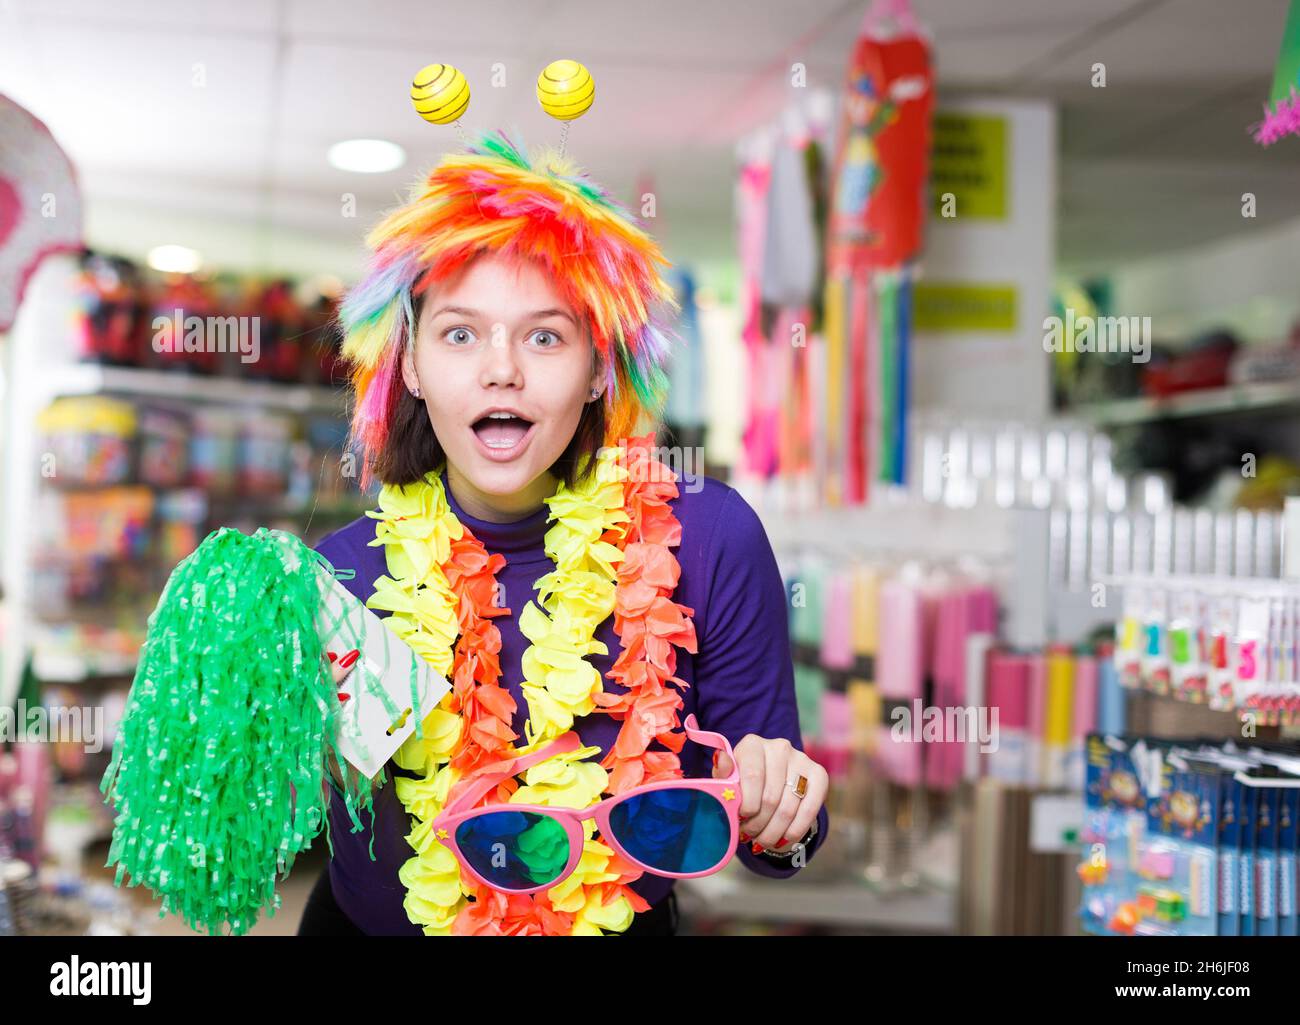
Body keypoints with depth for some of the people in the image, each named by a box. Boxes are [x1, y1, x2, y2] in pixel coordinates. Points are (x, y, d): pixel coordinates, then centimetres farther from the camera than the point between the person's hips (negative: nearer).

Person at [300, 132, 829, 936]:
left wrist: (779, 817, -26)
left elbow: (759, 833, -8)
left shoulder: (708, 540, -15)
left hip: (625, 921, 0)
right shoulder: (341, 574, -14)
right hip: (372, 923, 1)